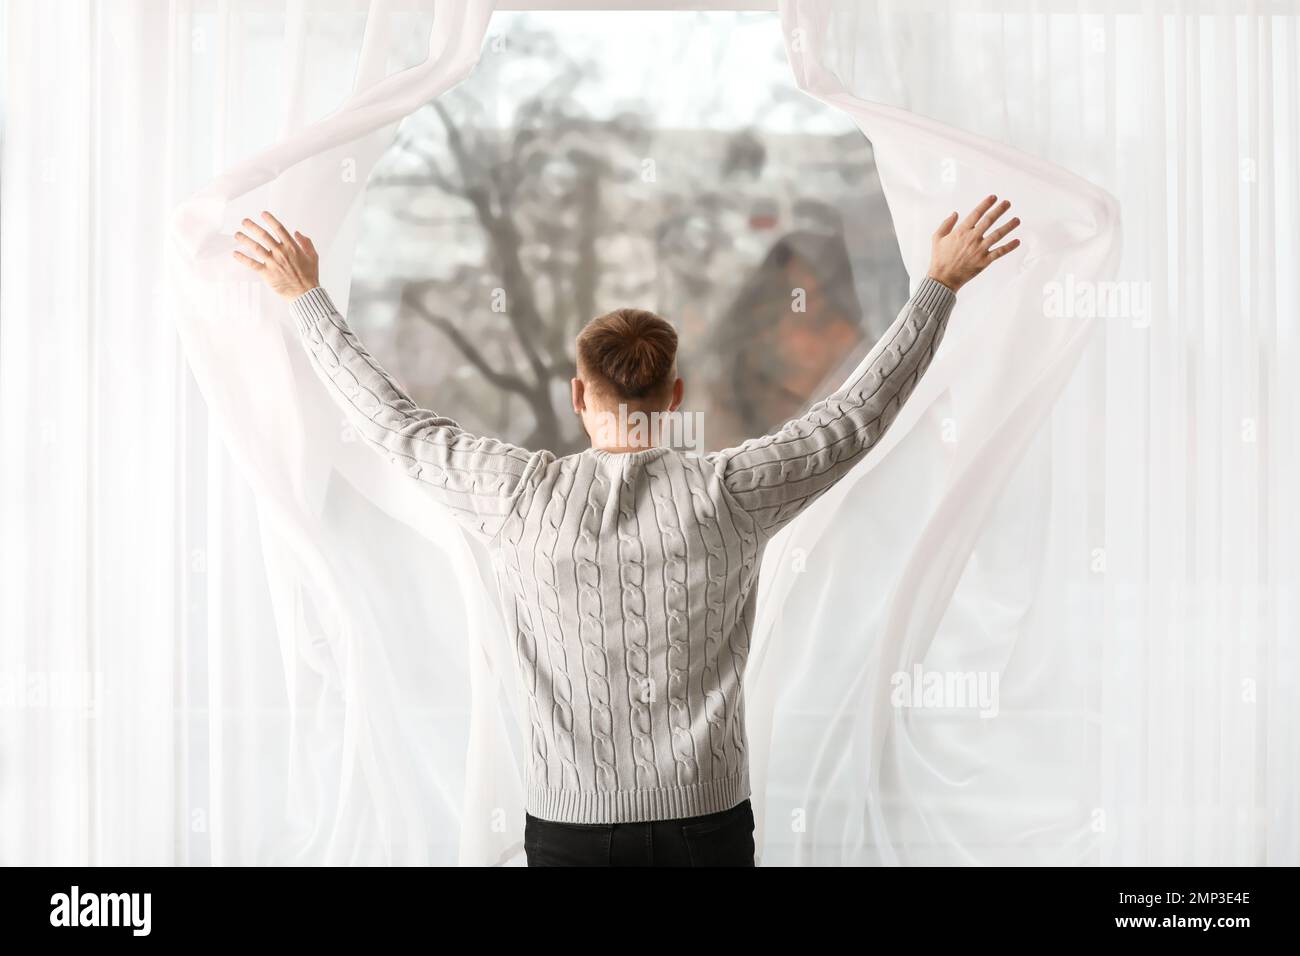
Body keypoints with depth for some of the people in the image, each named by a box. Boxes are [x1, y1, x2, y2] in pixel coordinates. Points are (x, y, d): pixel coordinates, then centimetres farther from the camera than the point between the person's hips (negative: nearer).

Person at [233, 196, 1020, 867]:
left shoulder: (523, 499, -9)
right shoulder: (728, 496, -9)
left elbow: (394, 421, 2)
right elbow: (859, 413, 1)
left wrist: (305, 296, 13)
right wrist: (942, 284, 11)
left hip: (570, 831, 0)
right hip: (706, 827, 0)